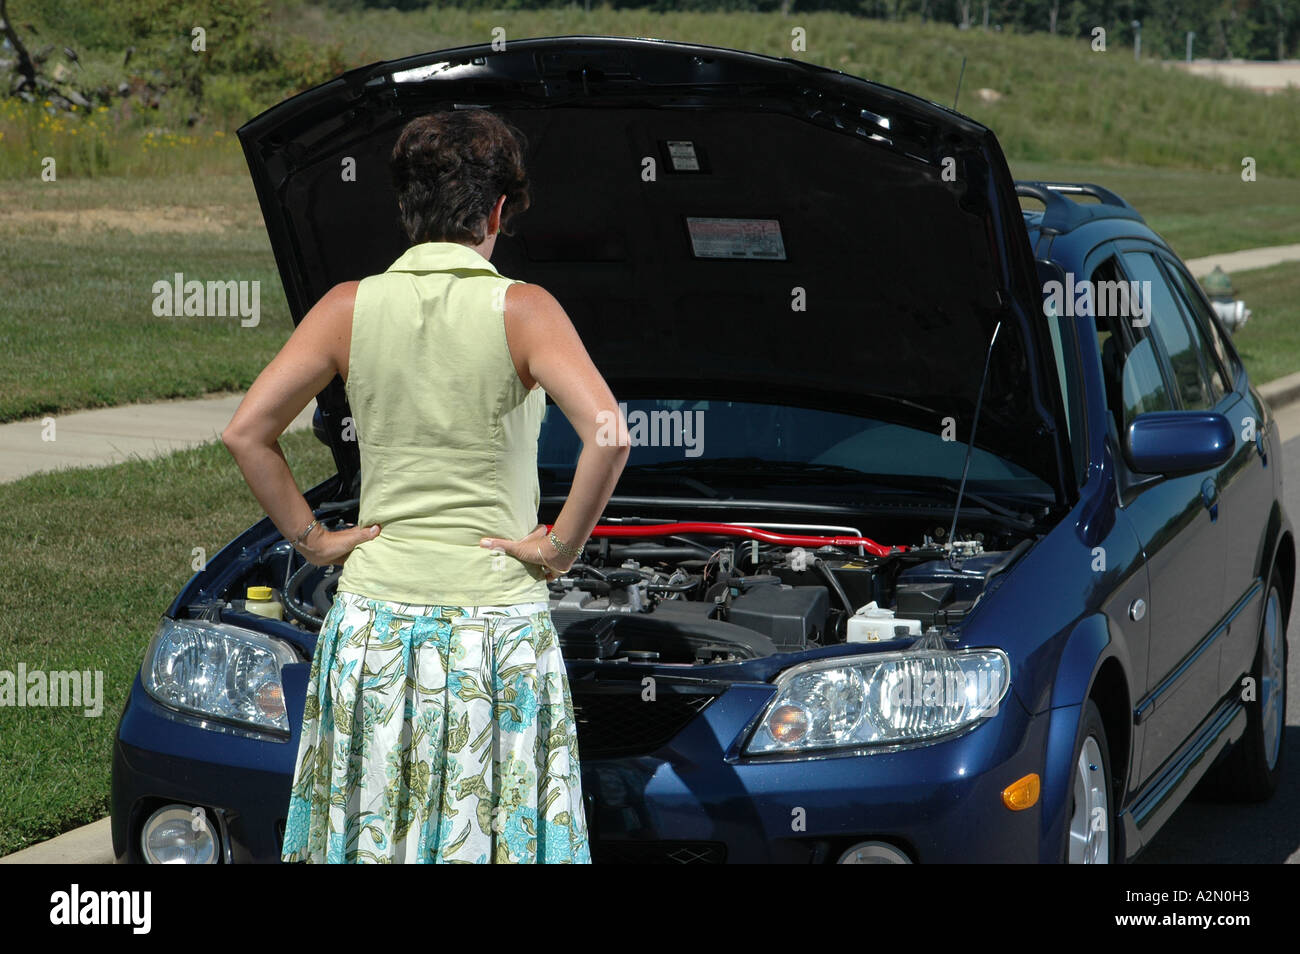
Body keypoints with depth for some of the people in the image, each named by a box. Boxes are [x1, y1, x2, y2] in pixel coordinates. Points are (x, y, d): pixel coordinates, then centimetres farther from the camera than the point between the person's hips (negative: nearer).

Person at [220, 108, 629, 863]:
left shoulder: (350, 307, 2)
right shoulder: (522, 310, -6)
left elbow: (246, 433, 0)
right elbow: (609, 434, -19)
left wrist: (312, 537, 6)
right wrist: (561, 547, -9)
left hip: (373, 616, 3)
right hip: (497, 614, -2)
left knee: (373, 836, 10)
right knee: (495, 837, 5)